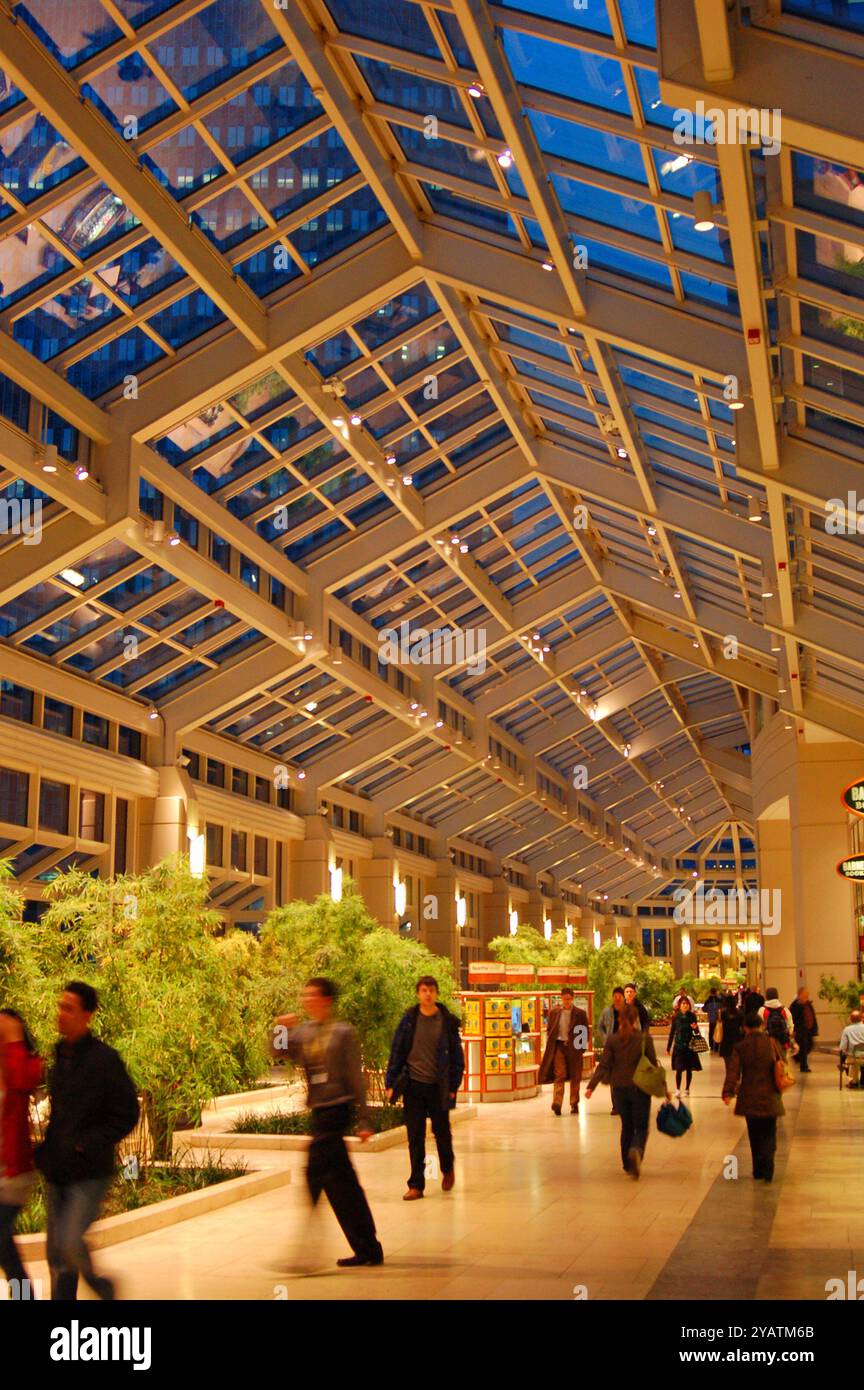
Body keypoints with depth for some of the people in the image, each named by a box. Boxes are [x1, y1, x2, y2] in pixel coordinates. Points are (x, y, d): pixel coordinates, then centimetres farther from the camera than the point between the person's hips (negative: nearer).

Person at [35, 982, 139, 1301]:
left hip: (89, 1173, -7)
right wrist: (46, 1150, 7)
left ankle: (101, 1284, 13)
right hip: (57, 1172, 7)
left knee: (70, 1244, -15)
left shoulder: (105, 1059, -11)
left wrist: (86, 1144, -17)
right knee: (56, 1254, 9)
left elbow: (126, 1116, -10)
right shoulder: (60, 1056, 10)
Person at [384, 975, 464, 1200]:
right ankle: (416, 1185, 9)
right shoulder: (409, 1020, 0)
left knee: (441, 1131, 12)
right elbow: (396, 1052, 3)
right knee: (415, 1137, 2)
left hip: (438, 1087, -1)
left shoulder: (448, 1021, -2)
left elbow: (457, 1055, 2)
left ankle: (448, 1169, 39)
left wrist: (453, 1086, -3)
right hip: (413, 1084, 1)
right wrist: (391, 1083, -1)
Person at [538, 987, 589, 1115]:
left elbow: (585, 1032, 5)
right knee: (559, 1075, -10)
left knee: (575, 1078, 7)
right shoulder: (554, 1012, 7)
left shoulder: (580, 1013, 2)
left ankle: (574, 1105, 17)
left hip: (574, 1048, 0)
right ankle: (557, 1104, -19)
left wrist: (583, 1048, -3)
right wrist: (550, 1046, 3)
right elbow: (549, 1030, 12)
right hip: (559, 1046, 0)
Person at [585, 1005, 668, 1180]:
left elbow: (603, 1065, -8)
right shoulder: (645, 1039, -8)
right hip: (640, 1089, -2)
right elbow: (653, 1065, -5)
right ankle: (636, 1151, -25)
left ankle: (628, 1164, 20)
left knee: (627, 1126, 18)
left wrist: (591, 1086, -5)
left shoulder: (612, 1040, -3)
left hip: (620, 1089, 3)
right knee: (641, 1127, 5)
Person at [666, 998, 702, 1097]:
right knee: (678, 1068, -5)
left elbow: (696, 1032, 6)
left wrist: (695, 1028, -18)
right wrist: (668, 1047, 7)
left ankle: (687, 1089, 19)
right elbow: (672, 1032, 5)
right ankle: (677, 1089, 2)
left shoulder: (692, 1016, 0)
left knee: (689, 1068, 7)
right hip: (678, 1045, -1)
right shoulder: (676, 1017, -1)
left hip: (690, 1045, 1)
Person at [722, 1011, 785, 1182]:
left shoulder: (740, 1048, -5)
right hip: (770, 1097, 0)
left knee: (755, 1135, 15)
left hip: (749, 1099, 0)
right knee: (769, 1135, 5)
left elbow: (733, 1071, -13)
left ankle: (758, 1170, 17)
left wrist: (728, 1093, -17)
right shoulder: (772, 1043, -3)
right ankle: (767, 1170, -15)